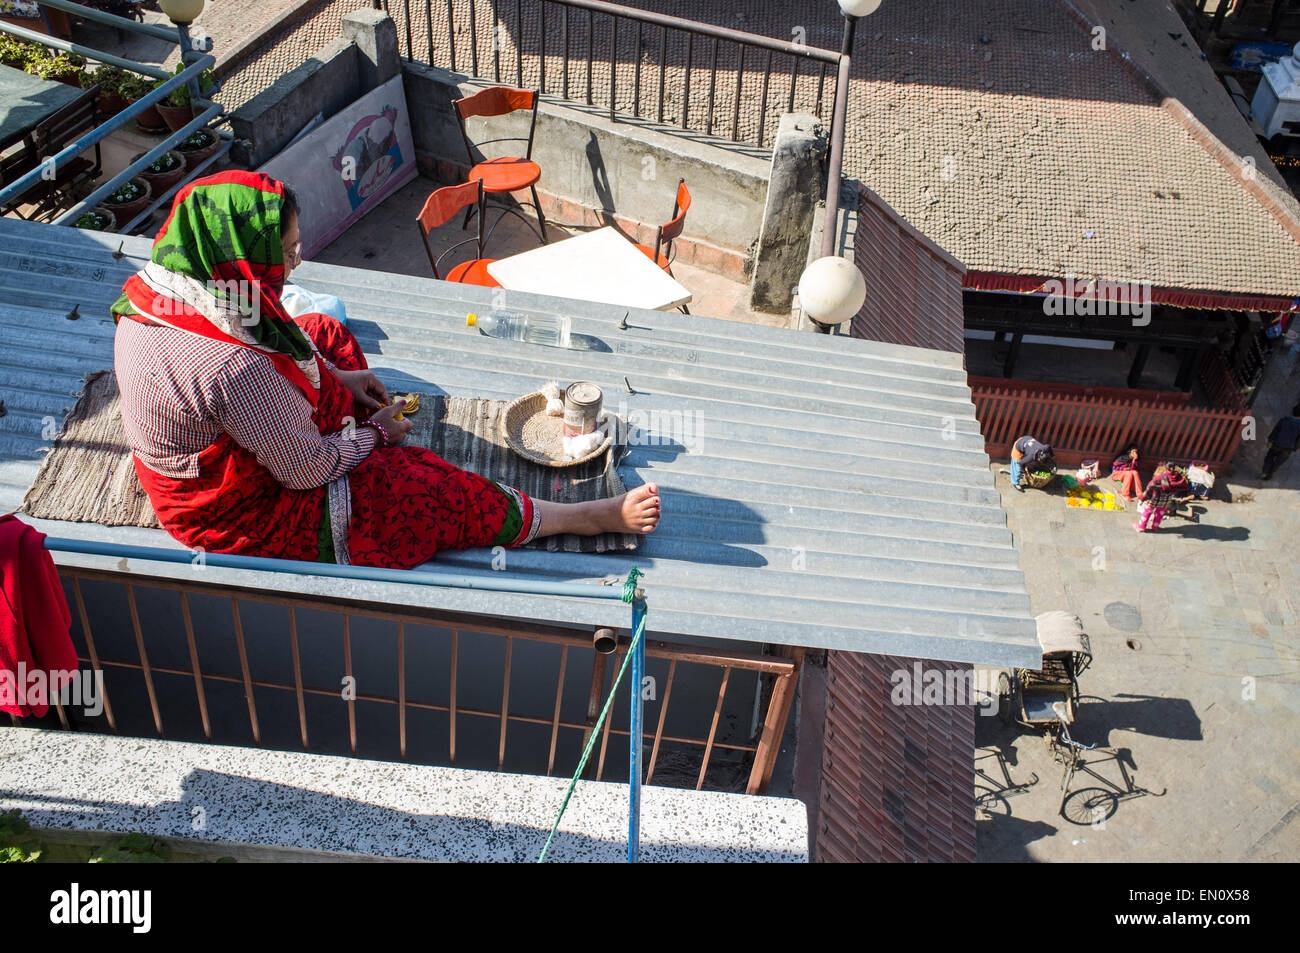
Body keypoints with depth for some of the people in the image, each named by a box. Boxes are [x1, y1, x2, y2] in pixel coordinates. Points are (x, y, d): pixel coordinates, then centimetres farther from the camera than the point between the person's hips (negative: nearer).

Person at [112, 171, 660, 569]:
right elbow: (308, 469, -28)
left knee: (323, 332, 18)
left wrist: (330, 377, 6)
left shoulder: (156, 292, -13)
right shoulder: (234, 368, -40)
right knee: (436, 489, -4)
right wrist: (375, 434, -9)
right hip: (246, 520, -9)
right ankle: (594, 517, 9)